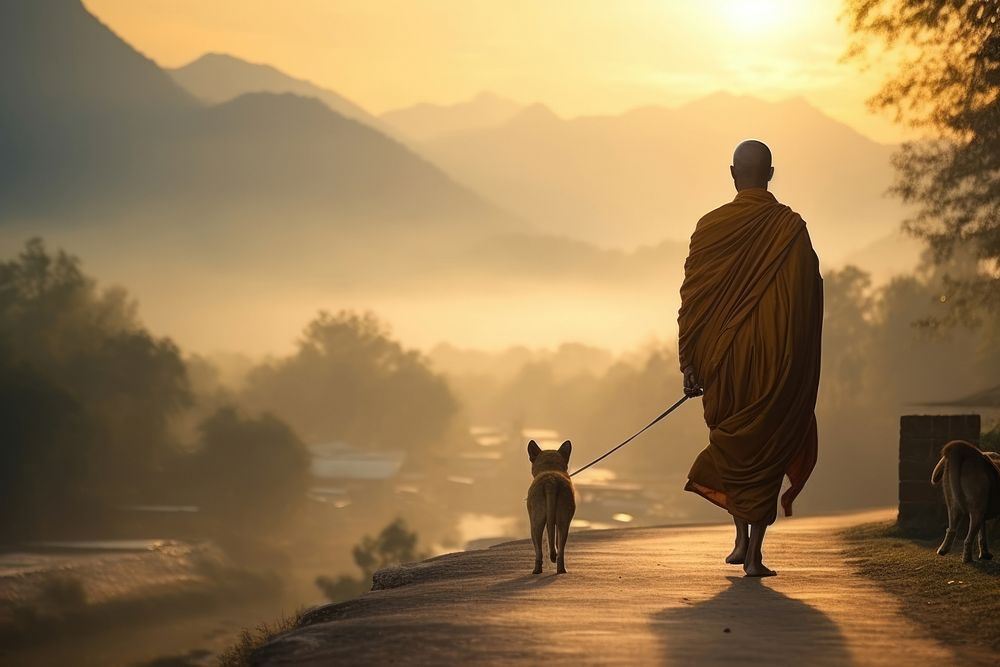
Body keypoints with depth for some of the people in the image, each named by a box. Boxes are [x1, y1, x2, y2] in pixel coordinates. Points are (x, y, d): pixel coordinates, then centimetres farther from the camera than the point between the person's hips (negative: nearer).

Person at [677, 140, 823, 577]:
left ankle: (741, 538, 19)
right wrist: (801, 369, 4)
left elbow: (692, 299, -2)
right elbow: (809, 299, -5)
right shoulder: (791, 229, -5)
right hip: (775, 360, -1)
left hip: (724, 360, 1)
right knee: (766, 447, 5)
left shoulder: (711, 226, -2)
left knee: (731, 444, 21)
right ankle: (754, 553, -1)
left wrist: (689, 365, 3)